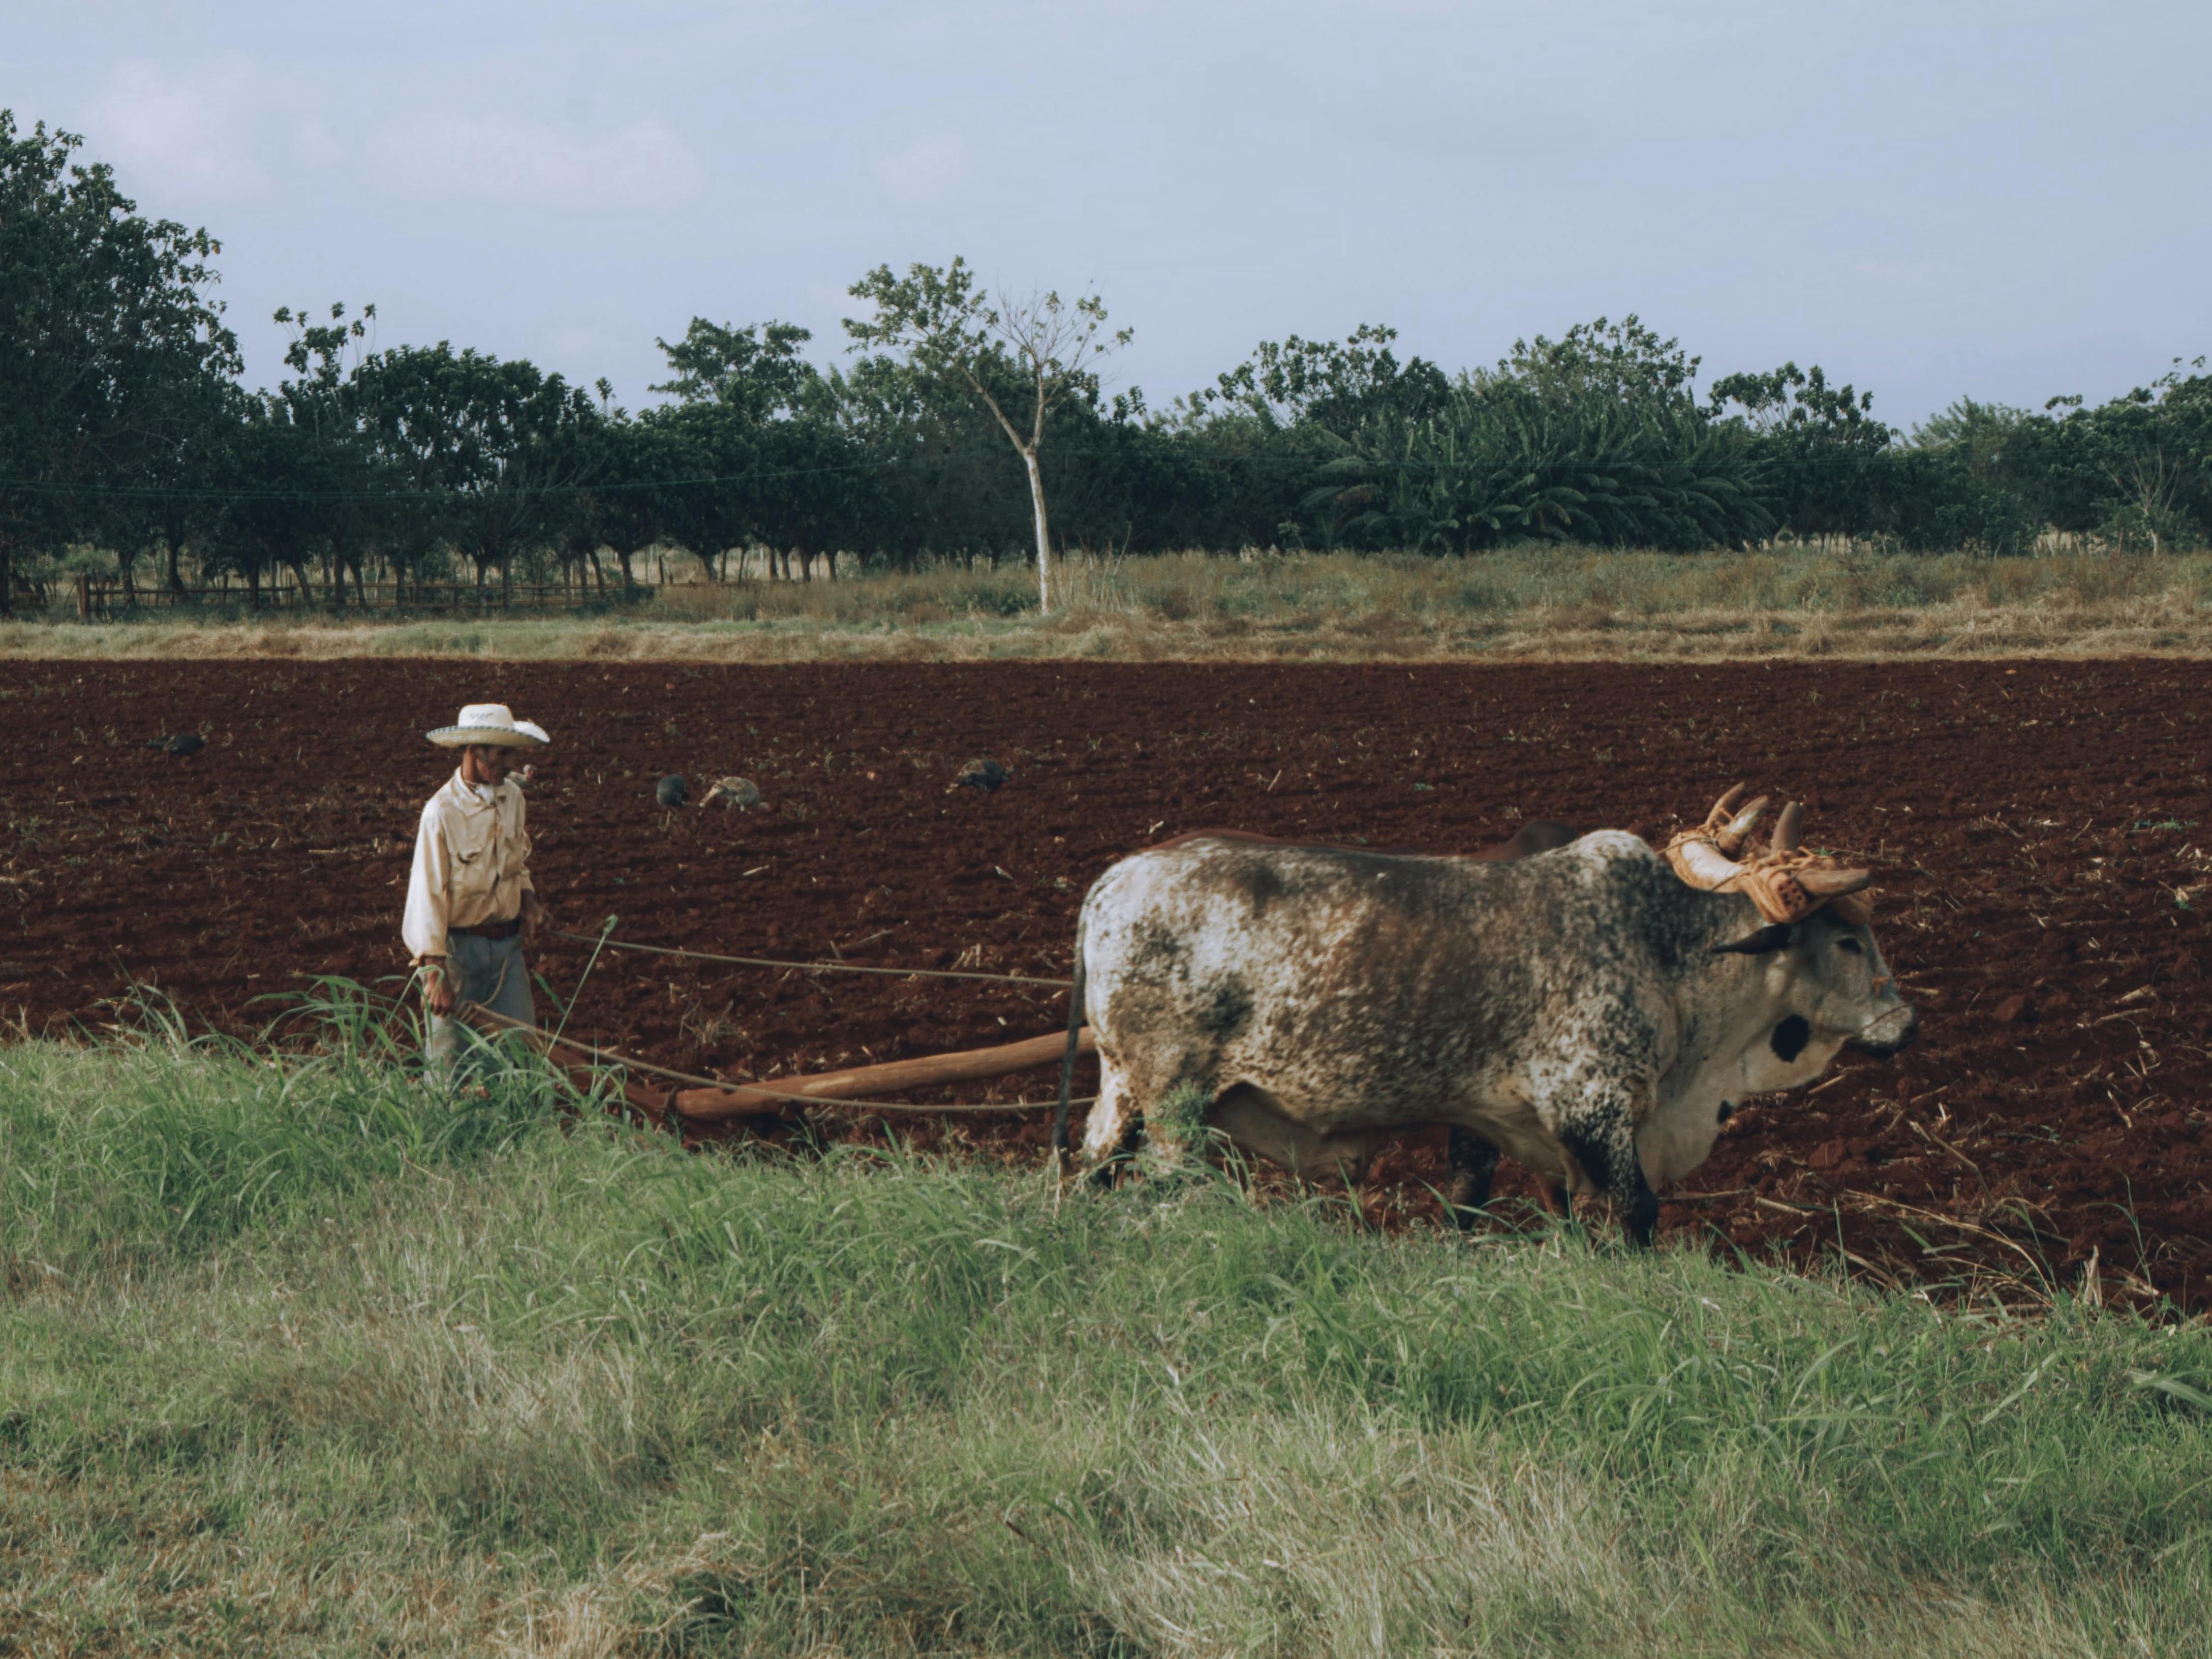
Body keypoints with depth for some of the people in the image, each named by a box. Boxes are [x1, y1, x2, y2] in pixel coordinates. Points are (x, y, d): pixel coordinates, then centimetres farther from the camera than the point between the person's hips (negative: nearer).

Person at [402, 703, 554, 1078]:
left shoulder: (512, 797, 3)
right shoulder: (442, 812, -18)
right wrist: (434, 973, -20)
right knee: (454, 1060, 1)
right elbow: (427, 894, -18)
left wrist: (528, 900, 1)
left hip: (507, 944, 6)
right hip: (460, 946, -6)